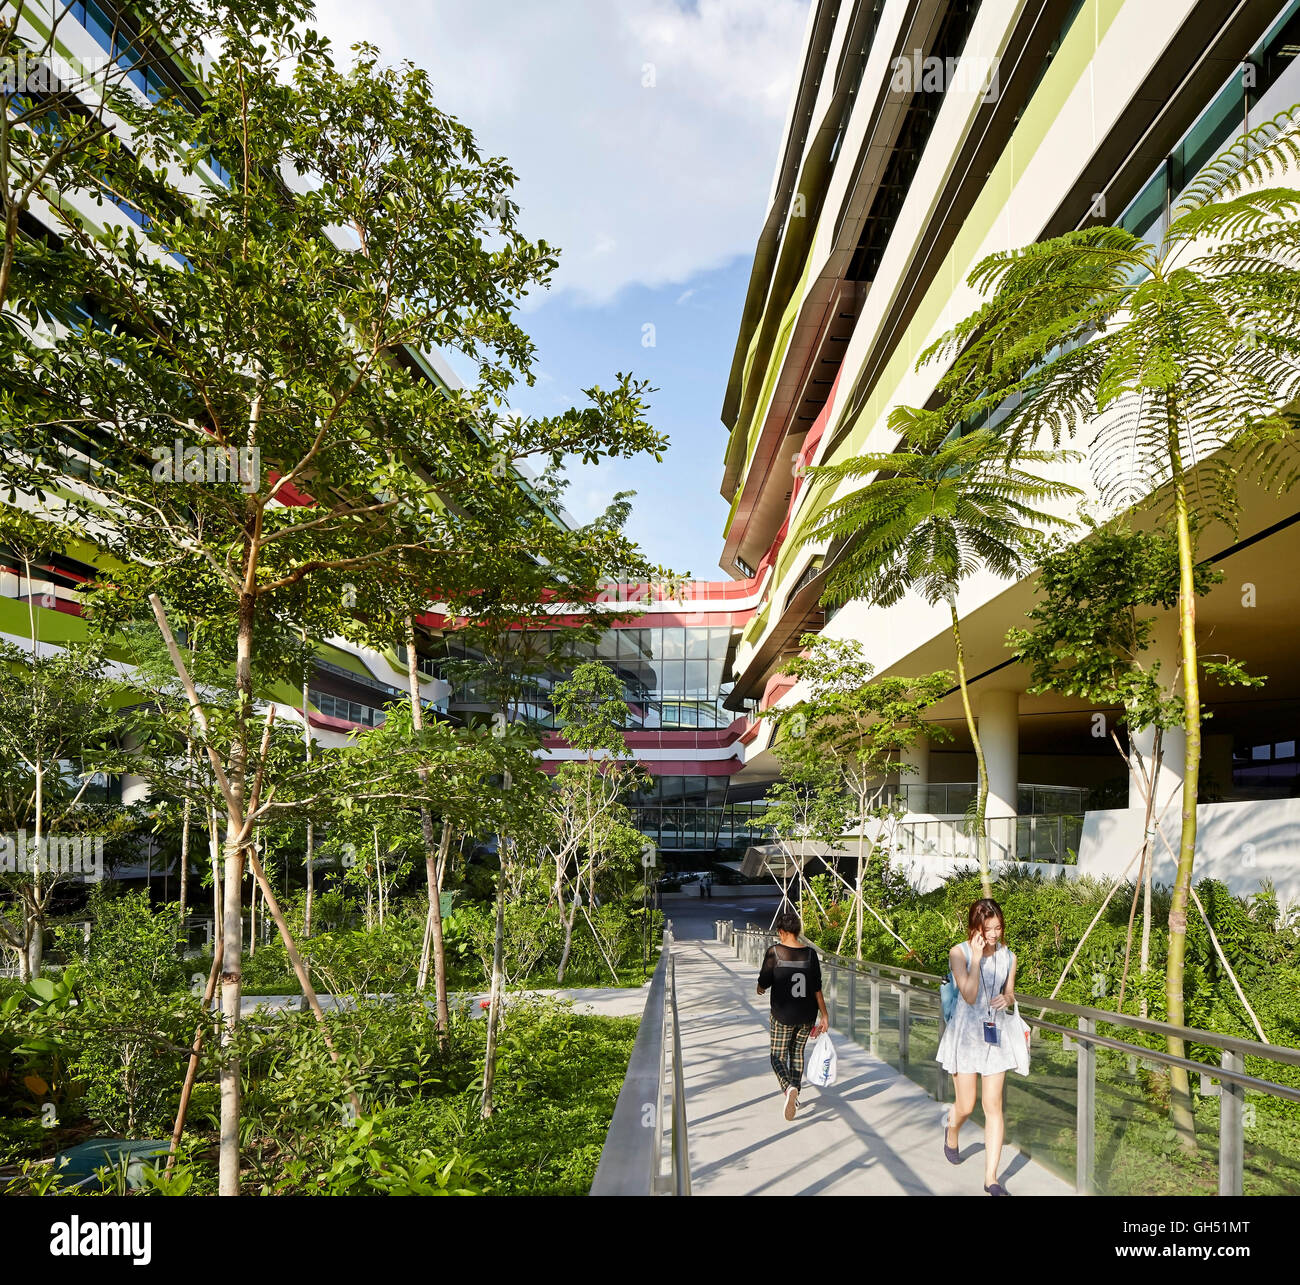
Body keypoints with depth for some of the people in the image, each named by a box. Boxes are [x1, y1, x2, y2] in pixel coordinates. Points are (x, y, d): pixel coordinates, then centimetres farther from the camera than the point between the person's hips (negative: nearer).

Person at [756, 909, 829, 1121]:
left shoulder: (774, 952, -13)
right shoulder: (810, 953, -4)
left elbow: (763, 985, -8)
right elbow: (817, 989, -2)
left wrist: (760, 989, 15)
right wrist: (824, 1015, 6)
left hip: (783, 1015, -3)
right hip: (807, 1016, 4)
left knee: (778, 1056, 8)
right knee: (797, 1052, 22)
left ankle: (789, 1088, -18)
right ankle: (795, 1093, 26)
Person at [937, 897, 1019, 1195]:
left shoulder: (1008, 957, 1)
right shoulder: (959, 953, -12)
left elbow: (1010, 994, 14)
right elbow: (969, 996, -19)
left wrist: (1007, 999, -9)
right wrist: (977, 957, -22)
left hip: (995, 1035, 3)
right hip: (966, 1033, -3)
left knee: (993, 1106, -1)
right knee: (965, 1106, 6)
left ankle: (991, 1178, 7)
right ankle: (951, 1133, 41)